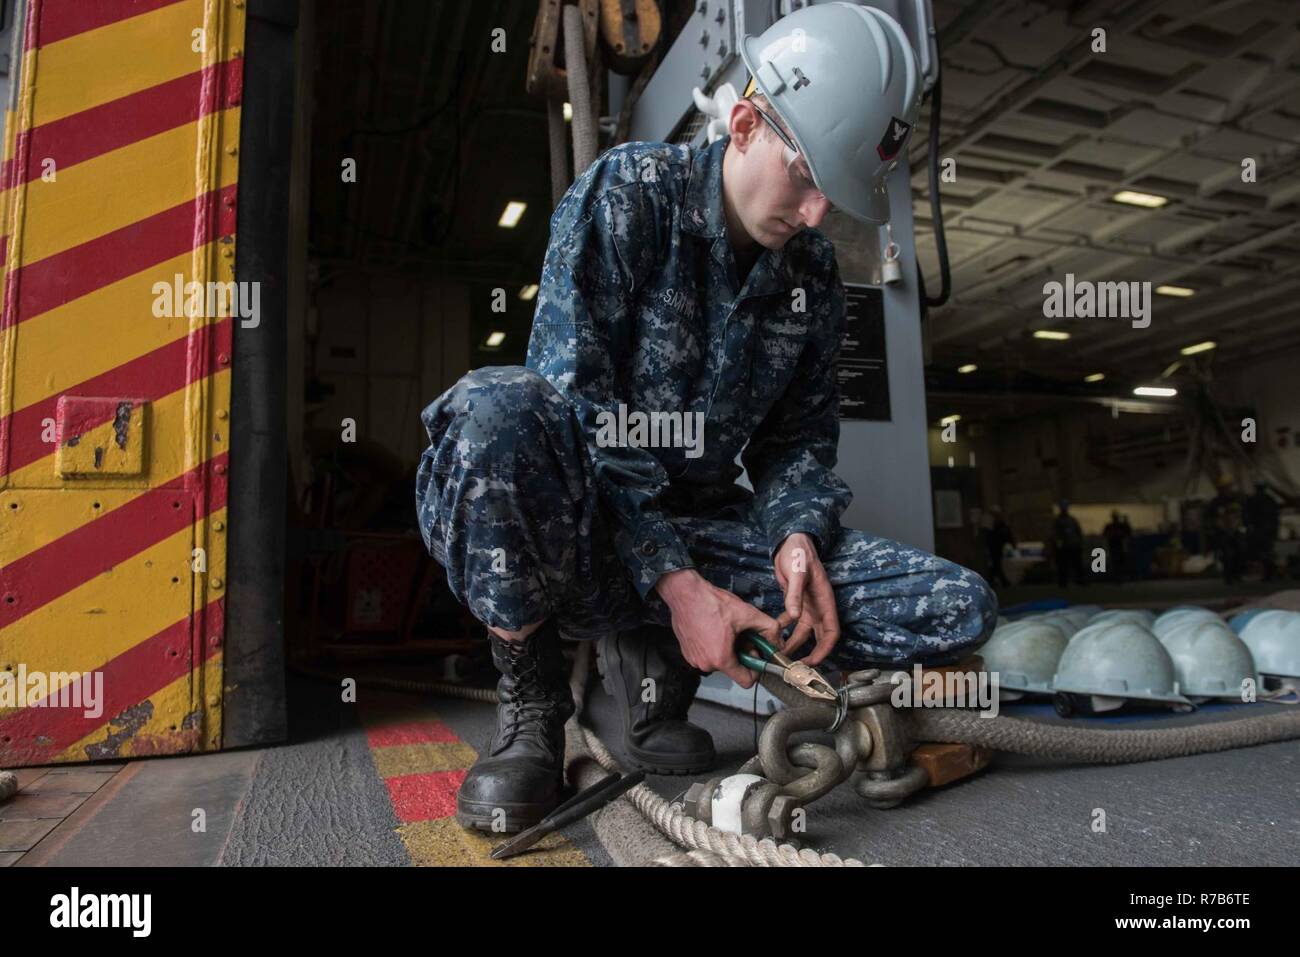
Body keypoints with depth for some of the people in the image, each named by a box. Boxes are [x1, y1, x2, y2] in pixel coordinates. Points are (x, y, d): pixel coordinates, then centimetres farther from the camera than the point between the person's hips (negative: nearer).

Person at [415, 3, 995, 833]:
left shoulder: (815, 277, 7)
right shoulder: (626, 194, -10)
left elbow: (801, 437, 12)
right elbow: (576, 412, -18)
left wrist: (797, 534, -11)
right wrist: (674, 582, -23)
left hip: (704, 527, 5)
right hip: (588, 533, -4)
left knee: (963, 609, -8)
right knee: (496, 409, -40)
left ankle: (653, 657, 0)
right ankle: (531, 709, -13)